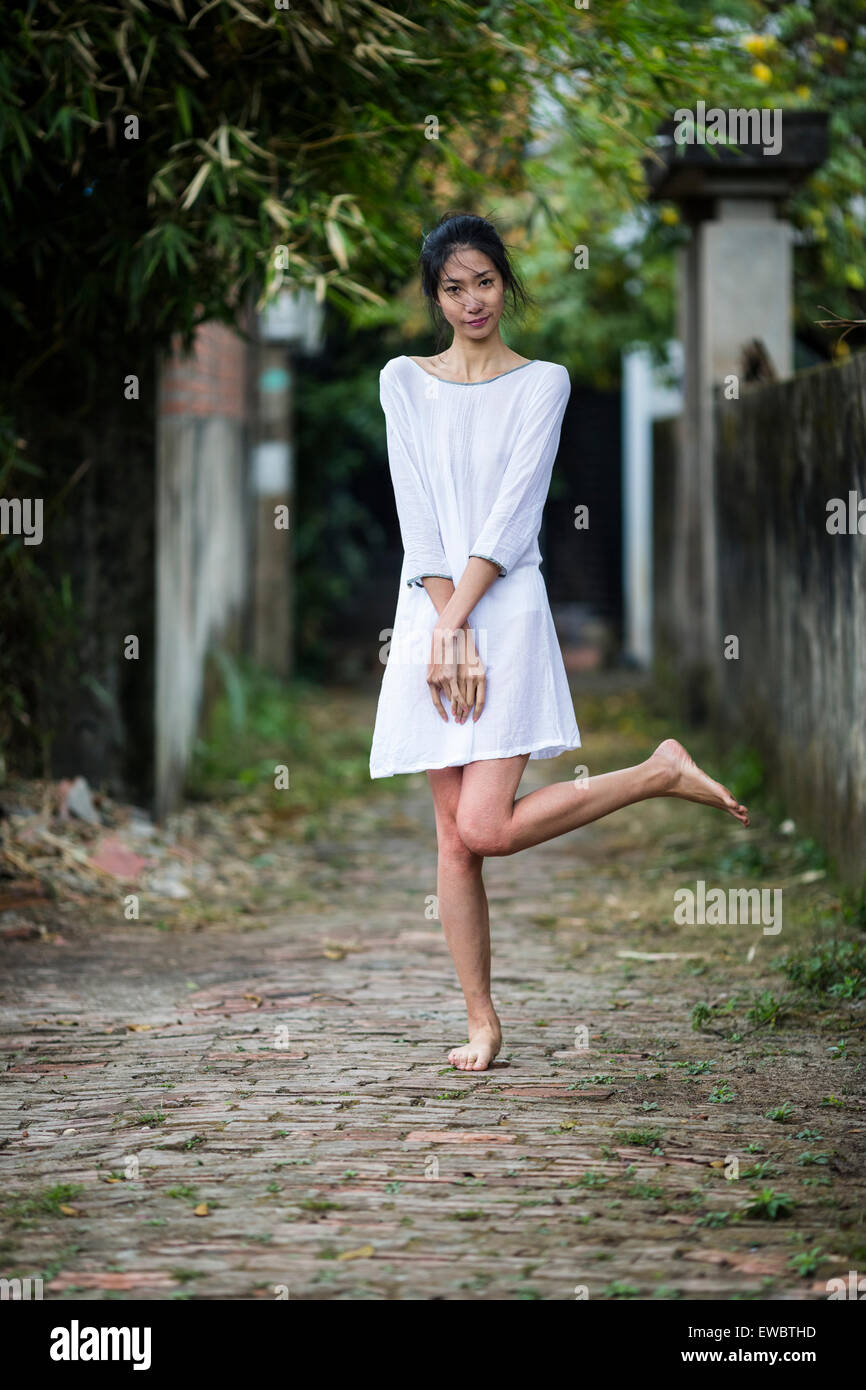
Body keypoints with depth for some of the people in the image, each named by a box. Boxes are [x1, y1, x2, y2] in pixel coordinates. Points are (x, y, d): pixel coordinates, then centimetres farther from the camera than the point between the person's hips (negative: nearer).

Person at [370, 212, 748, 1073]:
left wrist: (457, 622, -14)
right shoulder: (404, 382, 10)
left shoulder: (541, 383, 4)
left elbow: (513, 510, -6)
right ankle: (481, 1023, 9)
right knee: (453, 834, 2)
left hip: (506, 609, -3)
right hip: (427, 616, 3)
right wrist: (445, 625, -11)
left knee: (486, 828, -16)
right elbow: (417, 512, 0)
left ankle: (662, 775, 4)